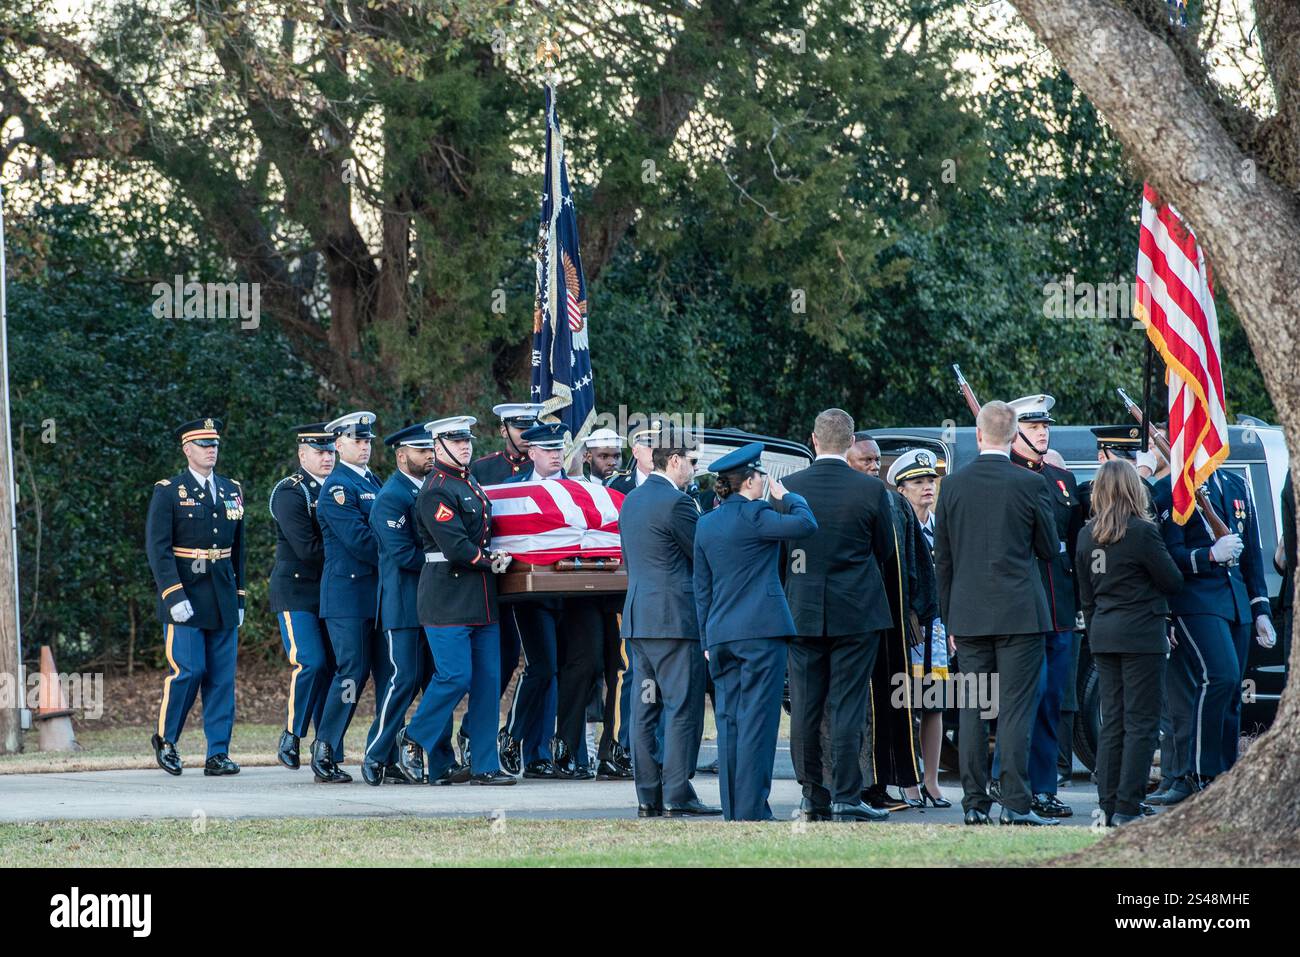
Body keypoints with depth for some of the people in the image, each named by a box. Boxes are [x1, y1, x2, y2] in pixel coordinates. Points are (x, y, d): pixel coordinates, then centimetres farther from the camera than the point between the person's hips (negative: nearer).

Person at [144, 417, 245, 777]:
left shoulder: (231, 491, 14)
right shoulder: (168, 492, -2)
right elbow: (157, 548, -9)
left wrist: (238, 598, 15)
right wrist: (174, 596, -18)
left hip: (222, 597, 5)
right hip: (184, 596, -5)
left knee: (222, 678, 2)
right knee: (187, 671, -10)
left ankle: (218, 754, 4)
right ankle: (165, 739, 9)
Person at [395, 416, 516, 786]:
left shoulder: (473, 484, 18)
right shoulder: (436, 491, -11)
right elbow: (455, 546, -19)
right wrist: (491, 561, -7)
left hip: (481, 600, 9)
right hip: (448, 598, -9)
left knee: (488, 681, 4)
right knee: (455, 676, -11)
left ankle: (484, 765, 4)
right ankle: (413, 738, 10)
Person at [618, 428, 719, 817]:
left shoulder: (632, 500, 14)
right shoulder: (676, 502, -13)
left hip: (638, 617, 9)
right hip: (675, 618, -9)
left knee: (646, 707, 8)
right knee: (683, 707, -5)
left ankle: (648, 795, 9)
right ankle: (678, 794, -7)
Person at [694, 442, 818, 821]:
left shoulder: (705, 524, 13)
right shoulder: (753, 515, -9)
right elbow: (805, 524, -17)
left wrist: (707, 640, 21)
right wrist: (786, 496, 2)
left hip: (721, 633, 7)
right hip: (761, 631, -7)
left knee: (729, 720, 9)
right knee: (757, 719, -6)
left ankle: (732, 807, 9)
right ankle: (751, 808, -10)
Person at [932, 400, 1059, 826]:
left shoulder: (953, 485, 3)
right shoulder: (1030, 484, -8)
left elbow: (942, 559, 8)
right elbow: (1050, 548, 2)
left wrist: (949, 617, 15)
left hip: (968, 615, 3)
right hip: (1019, 613, -3)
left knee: (971, 710, 6)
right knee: (1015, 709, -3)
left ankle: (974, 803, 7)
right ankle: (1015, 803, -7)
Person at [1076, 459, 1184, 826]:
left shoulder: (1087, 535, 6)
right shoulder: (1142, 533, -14)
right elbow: (1173, 582, -6)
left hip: (1103, 633, 6)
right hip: (1141, 634, -6)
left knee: (1112, 722, 12)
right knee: (1141, 723, -2)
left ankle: (1108, 806, 11)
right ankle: (1127, 807, -6)